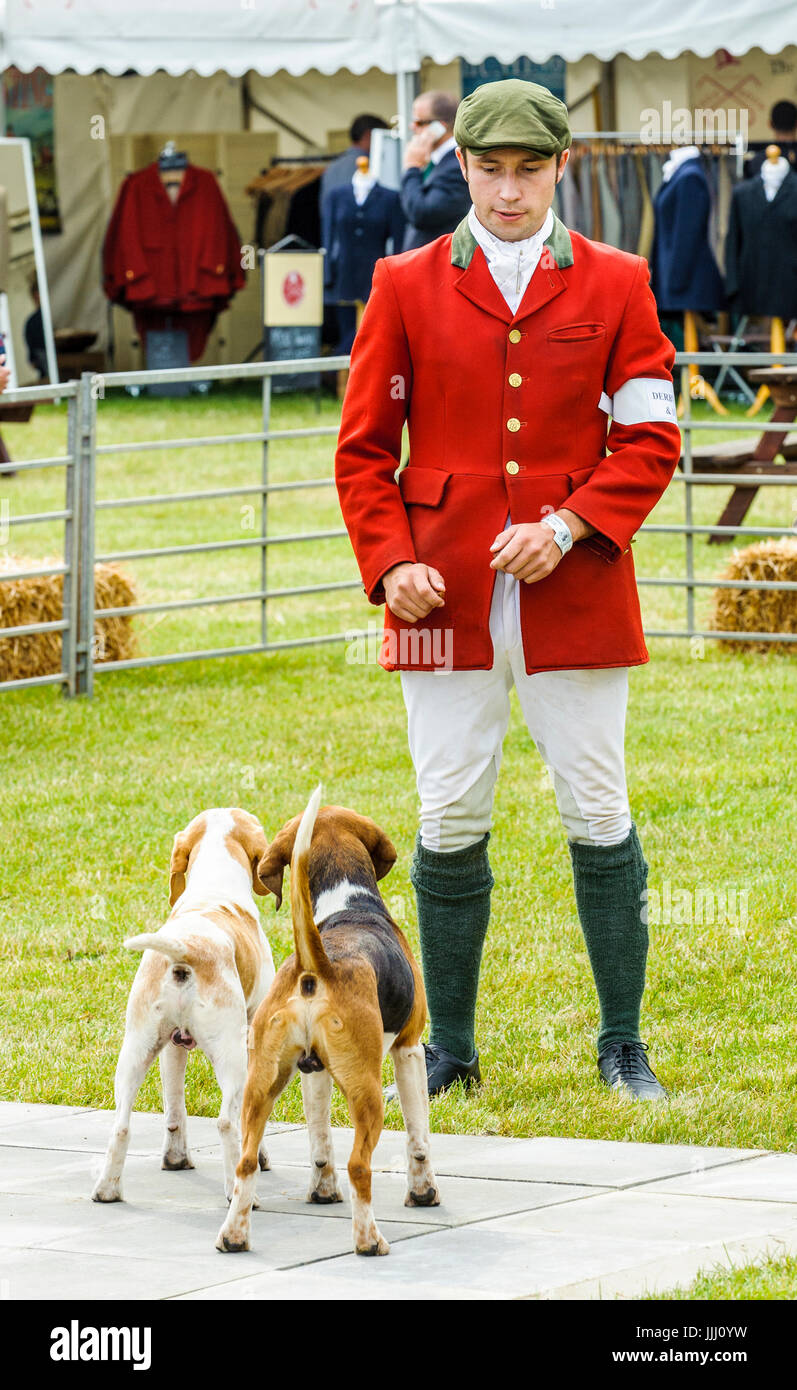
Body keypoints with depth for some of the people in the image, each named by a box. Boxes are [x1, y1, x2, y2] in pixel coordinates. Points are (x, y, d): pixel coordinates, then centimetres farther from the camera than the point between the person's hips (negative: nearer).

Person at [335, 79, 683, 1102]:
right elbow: (364, 443, 7)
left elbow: (650, 439, 3)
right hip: (445, 596, 0)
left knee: (599, 815, 1)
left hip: (575, 590, 0)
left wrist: (567, 527, -11)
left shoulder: (615, 284, 5)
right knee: (449, 823, 2)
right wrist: (390, 561, -7)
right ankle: (447, 1048, 14)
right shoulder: (408, 286, 6)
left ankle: (622, 1047, 12)